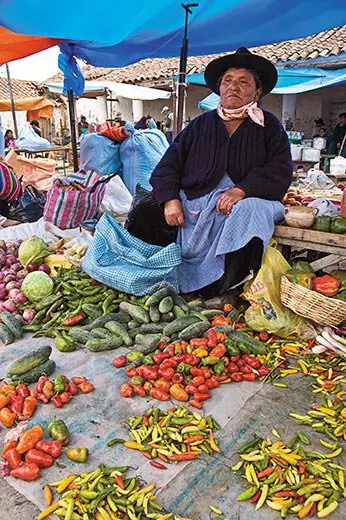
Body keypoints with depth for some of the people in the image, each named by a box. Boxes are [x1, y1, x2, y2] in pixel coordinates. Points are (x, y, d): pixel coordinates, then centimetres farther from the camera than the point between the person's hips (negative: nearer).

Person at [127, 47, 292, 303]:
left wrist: (242, 190, -20)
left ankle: (224, 292, -26)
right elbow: (170, 163, 9)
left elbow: (280, 171, -2)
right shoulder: (202, 124, 18)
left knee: (249, 211, -37)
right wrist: (170, 198, -10)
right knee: (144, 214, -18)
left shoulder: (269, 126, 12)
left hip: (244, 199, -2)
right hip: (191, 199, 3)